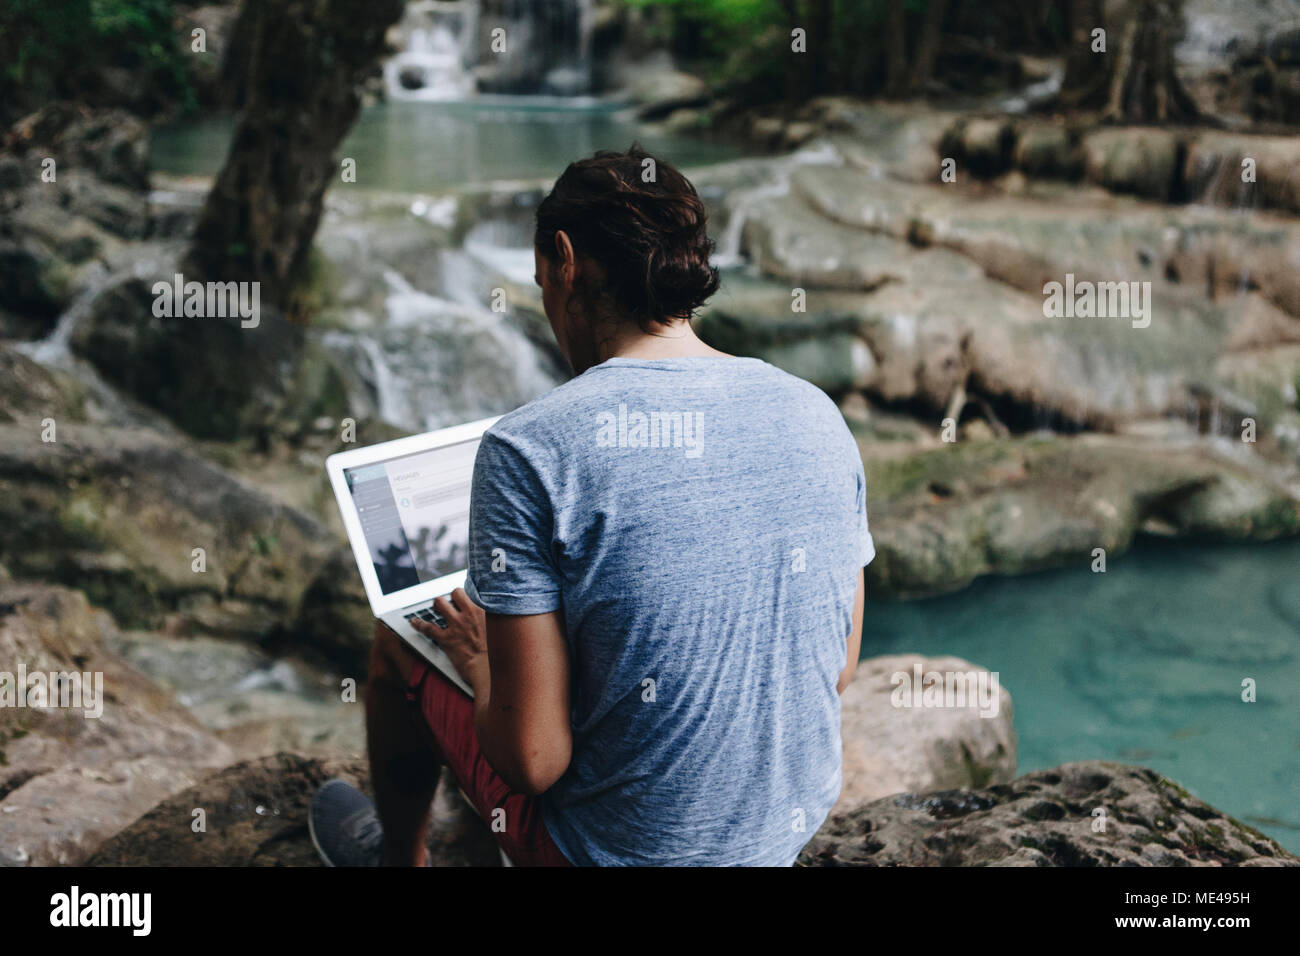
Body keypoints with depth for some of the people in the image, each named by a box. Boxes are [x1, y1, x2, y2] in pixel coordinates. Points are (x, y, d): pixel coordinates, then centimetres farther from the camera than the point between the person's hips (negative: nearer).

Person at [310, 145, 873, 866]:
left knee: (400, 645, 19)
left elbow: (533, 761, -23)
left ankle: (398, 855, 49)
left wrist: (479, 660, -1)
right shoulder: (818, 416, -6)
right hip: (796, 824, 6)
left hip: (618, 849, -5)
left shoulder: (528, 449, -23)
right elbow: (838, 670, 4)